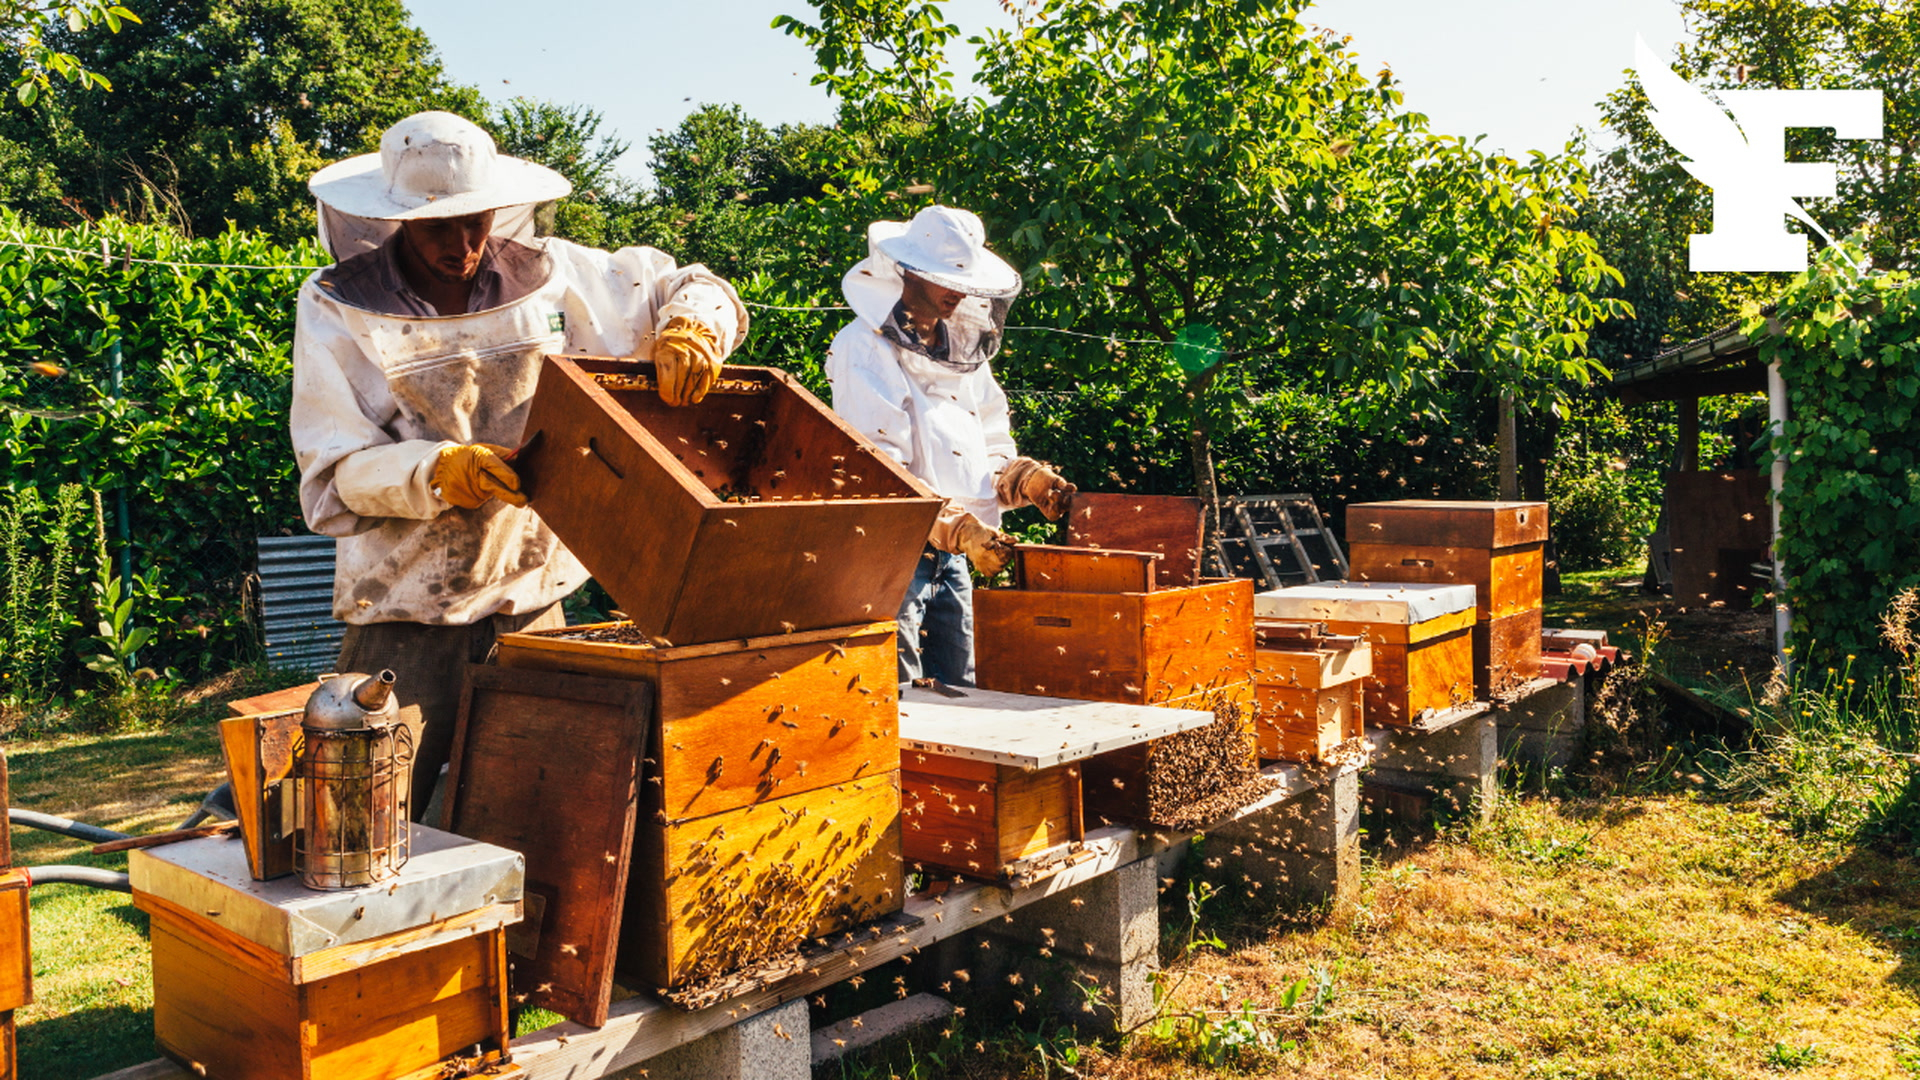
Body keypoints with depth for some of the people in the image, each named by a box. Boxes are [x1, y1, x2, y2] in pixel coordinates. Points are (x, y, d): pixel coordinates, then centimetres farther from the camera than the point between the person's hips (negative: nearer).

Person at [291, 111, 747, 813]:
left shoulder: (549, 275, 3)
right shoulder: (336, 308, -3)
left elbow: (692, 289, 11)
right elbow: (332, 476, -10)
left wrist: (692, 330, -13)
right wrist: (439, 471, -28)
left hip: (534, 603, 3)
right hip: (406, 616, -2)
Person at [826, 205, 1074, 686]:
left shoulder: (962, 347, 16)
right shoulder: (866, 349, -9)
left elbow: (989, 451, 19)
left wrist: (1028, 480, -3)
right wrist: (960, 527, -26)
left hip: (951, 557, 8)